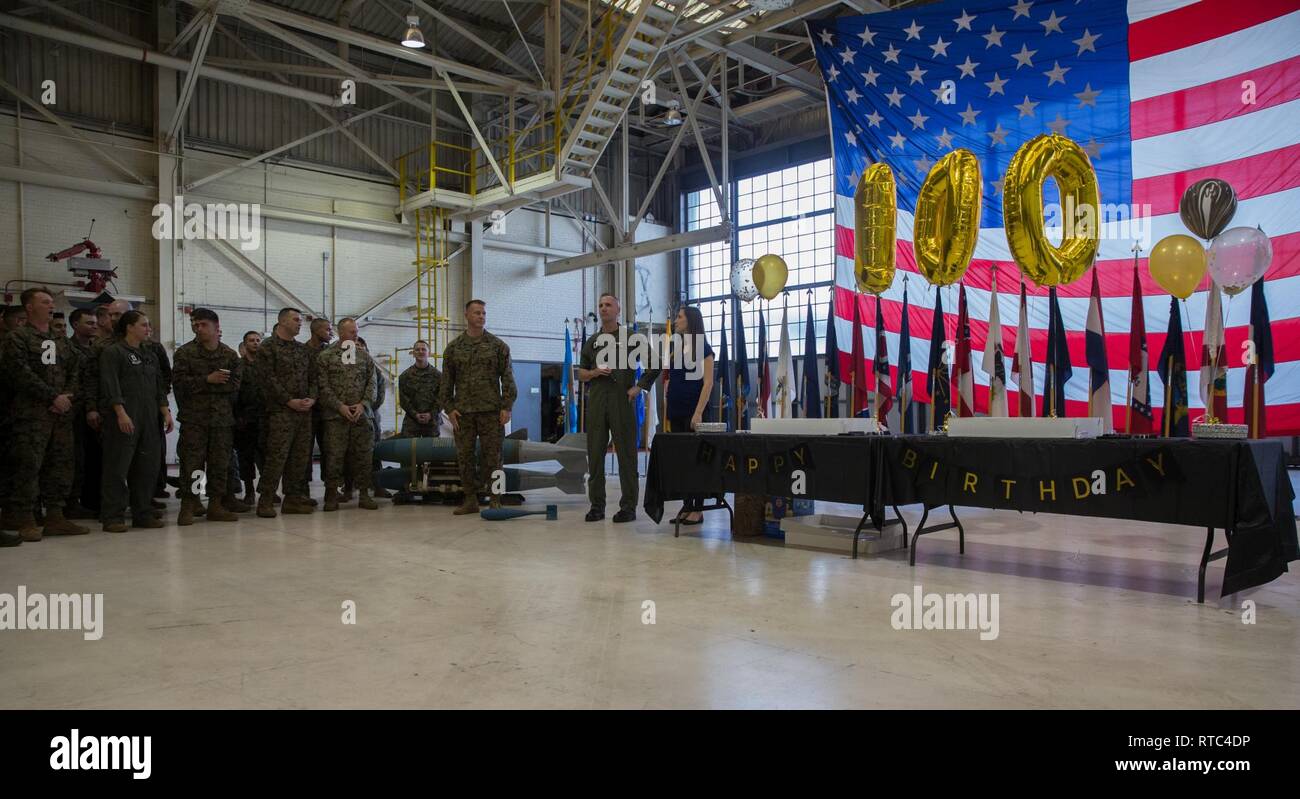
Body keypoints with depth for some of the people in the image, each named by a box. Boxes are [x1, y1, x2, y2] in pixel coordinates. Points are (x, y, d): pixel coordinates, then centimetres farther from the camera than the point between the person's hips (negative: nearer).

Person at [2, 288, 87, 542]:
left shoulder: (61, 341, 19)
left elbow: (74, 373, 14)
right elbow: (22, 374, -12)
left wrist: (68, 397, -4)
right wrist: (53, 397, -15)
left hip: (62, 414, 6)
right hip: (31, 414, -6)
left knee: (60, 465, 7)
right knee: (29, 466, -5)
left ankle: (55, 517, 14)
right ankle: (26, 522, 1)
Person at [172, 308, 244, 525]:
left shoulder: (230, 354, 8)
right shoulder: (185, 352, 3)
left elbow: (235, 384, -3)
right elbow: (178, 381, -9)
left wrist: (202, 385, -10)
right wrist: (207, 380, -15)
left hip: (222, 417, 3)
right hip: (193, 418, -2)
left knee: (220, 463, 6)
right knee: (191, 463, -3)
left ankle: (216, 505, 15)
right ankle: (188, 507, 5)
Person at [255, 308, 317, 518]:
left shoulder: (303, 349, 18)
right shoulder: (268, 348, -1)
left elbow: (313, 376, 18)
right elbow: (267, 379, -10)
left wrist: (312, 398, -1)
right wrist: (290, 400, -15)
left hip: (304, 410, 6)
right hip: (281, 411, -6)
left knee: (300, 456, 6)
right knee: (277, 455, -9)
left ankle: (293, 498, 14)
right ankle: (265, 500, -2)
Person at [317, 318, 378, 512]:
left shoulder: (364, 356, 12)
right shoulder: (325, 356, 4)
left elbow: (372, 383, 8)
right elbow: (323, 385, -2)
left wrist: (363, 404, -6)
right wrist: (340, 406, -11)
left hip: (362, 414, 2)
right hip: (335, 415, -2)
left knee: (363, 455, 3)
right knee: (334, 455, -3)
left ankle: (363, 494, 10)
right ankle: (331, 496, 7)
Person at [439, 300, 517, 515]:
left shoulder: (498, 346, 6)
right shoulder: (453, 347, 10)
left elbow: (507, 378, 3)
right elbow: (446, 381, 11)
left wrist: (507, 407, -5)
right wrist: (449, 408, 2)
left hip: (491, 410, -2)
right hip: (463, 411, 2)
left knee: (492, 455, -1)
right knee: (464, 455, 4)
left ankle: (495, 500, 6)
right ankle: (470, 499, 13)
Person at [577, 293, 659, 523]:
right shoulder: (592, 341, 17)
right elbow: (580, 373, 18)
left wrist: (639, 387, -3)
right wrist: (594, 373, -2)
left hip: (622, 401, -4)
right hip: (596, 401, 4)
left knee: (626, 453, -2)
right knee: (595, 453, 3)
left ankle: (628, 506, 4)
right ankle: (597, 505, 12)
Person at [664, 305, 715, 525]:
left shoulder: (703, 348, -5)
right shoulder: (674, 346, 13)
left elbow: (708, 382, -11)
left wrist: (698, 412, -18)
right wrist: (665, 407, 11)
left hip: (692, 411, -6)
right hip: (675, 412, 6)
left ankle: (697, 509, 4)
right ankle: (686, 506, 14)